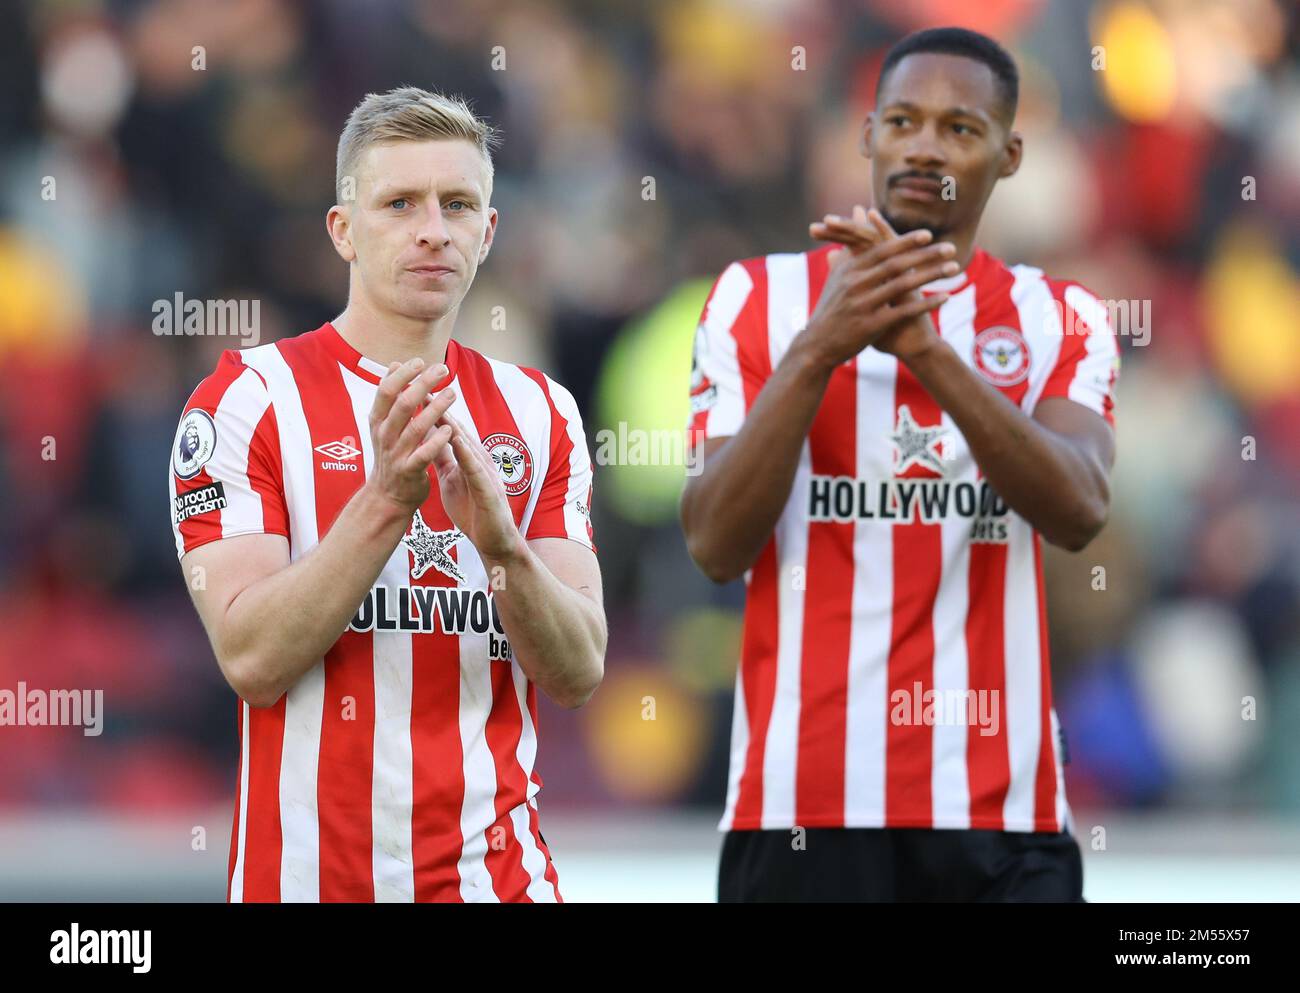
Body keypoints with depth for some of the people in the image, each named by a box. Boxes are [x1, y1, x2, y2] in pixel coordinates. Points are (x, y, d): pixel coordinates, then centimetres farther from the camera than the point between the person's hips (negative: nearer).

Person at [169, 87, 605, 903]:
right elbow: (252, 660, -15)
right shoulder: (249, 398, -5)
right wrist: (387, 501, -25)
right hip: (311, 872, -3)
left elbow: (578, 675, -1)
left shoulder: (538, 414, 7)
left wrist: (502, 545, -19)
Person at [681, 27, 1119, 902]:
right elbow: (715, 547, -6)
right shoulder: (762, 297, 5)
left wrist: (927, 348, -22)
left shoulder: (1059, 320, 8)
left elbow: (1078, 512, -11)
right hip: (804, 804, -1)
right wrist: (820, 348, -18)